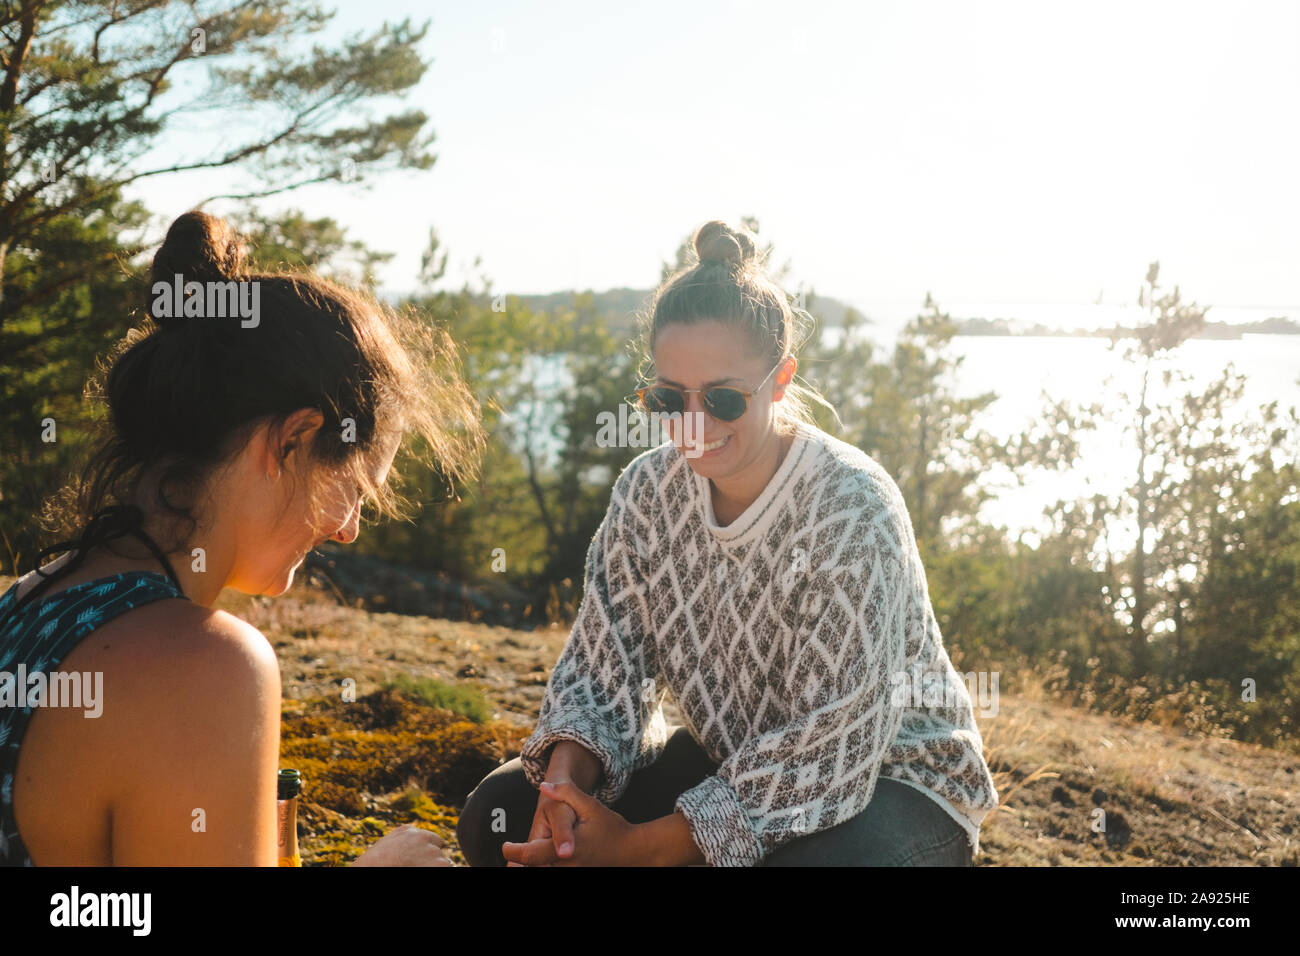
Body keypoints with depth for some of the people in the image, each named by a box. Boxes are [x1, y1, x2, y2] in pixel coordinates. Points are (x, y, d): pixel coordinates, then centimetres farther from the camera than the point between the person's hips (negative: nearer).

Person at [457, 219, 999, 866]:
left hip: (887, 773, -5)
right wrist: (565, 780, -25)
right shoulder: (647, 490, -7)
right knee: (499, 816, -8)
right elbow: (603, 663, -4)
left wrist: (641, 846, -27)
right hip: (725, 759, 5)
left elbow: (831, 754, -27)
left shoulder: (853, 511, -26)